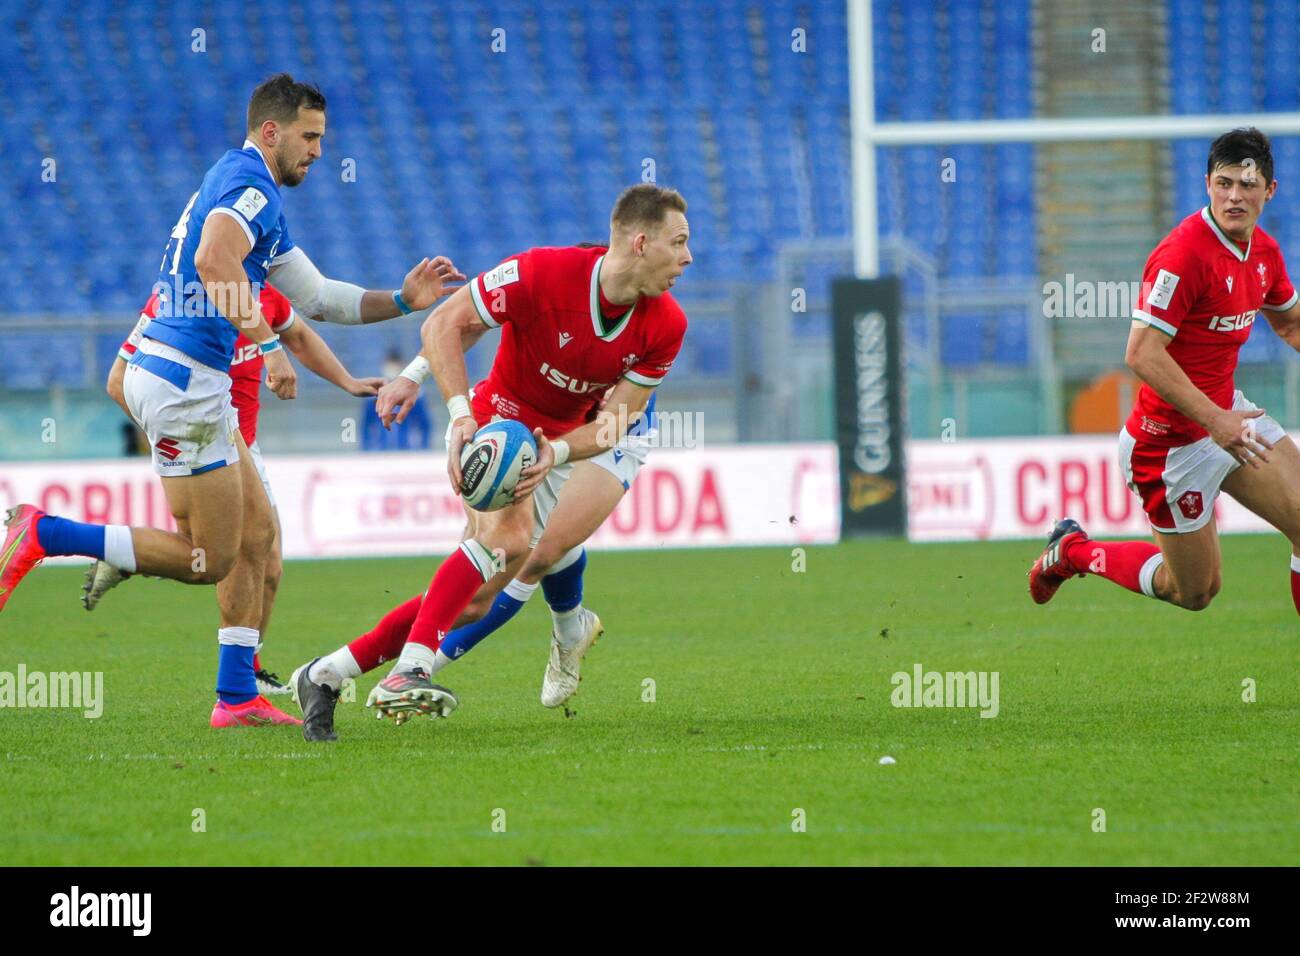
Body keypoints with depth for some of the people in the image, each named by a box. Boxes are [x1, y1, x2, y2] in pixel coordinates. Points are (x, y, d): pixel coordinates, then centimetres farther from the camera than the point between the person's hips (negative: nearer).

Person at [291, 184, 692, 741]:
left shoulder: (665, 326, -13)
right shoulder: (541, 273, -25)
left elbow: (616, 419, -10)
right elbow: (446, 323, -17)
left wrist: (555, 453, -30)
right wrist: (462, 413, -28)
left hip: (561, 443, 5)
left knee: (477, 599, -2)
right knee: (509, 533, -34)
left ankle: (324, 677, 8)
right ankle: (408, 672, -40)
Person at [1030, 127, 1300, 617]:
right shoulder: (1184, 254, -25)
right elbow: (1142, 354, -30)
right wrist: (1215, 419, -34)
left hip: (1226, 412, 8)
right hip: (1172, 439, -8)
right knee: (1193, 592, 5)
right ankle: (1073, 551, 27)